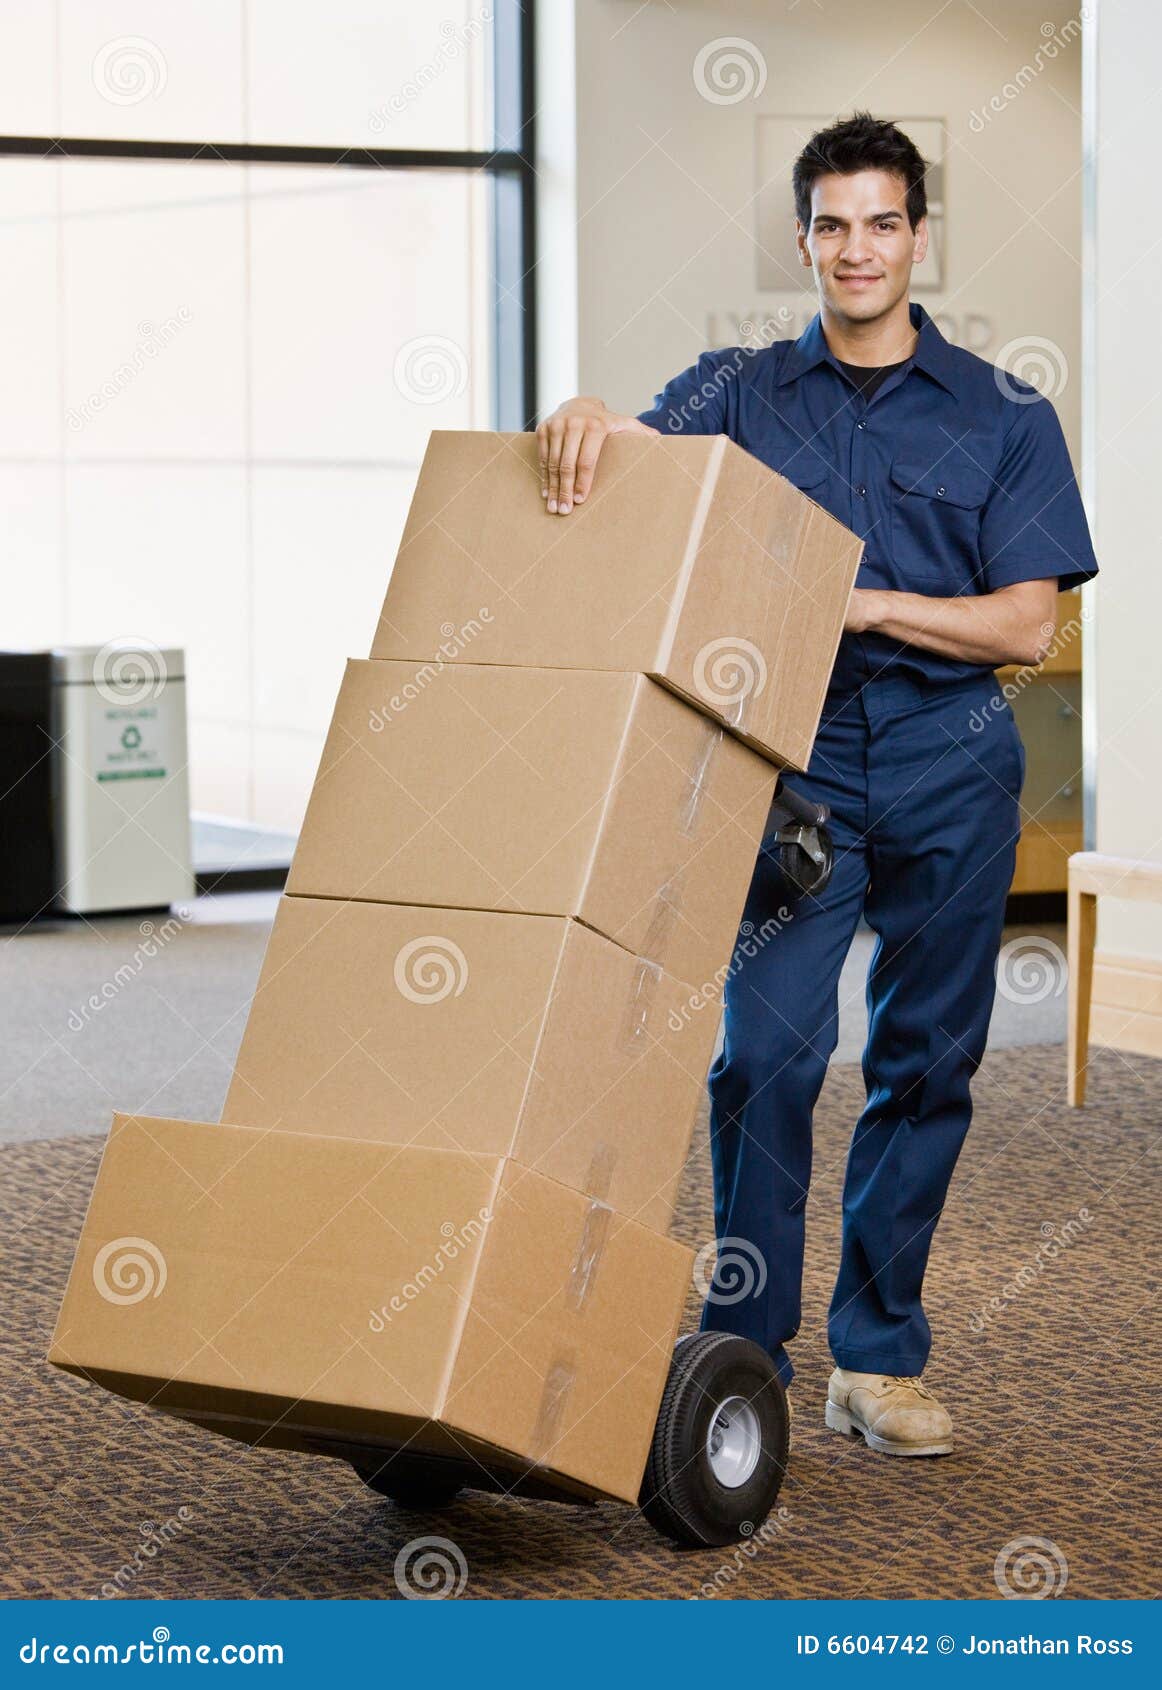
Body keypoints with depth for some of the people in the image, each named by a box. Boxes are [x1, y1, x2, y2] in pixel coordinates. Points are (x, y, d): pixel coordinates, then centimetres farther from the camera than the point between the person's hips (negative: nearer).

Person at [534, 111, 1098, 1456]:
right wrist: (587, 419, -29)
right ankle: (744, 1354, -1)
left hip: (948, 766, 1)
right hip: (794, 756, 0)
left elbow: (1025, 624, -1)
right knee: (766, 1050, -11)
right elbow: (631, 456, -6)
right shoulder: (744, 394, 9)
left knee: (925, 1063, 6)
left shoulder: (1003, 418, 4)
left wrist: (867, 603, -13)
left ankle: (878, 1359, 16)